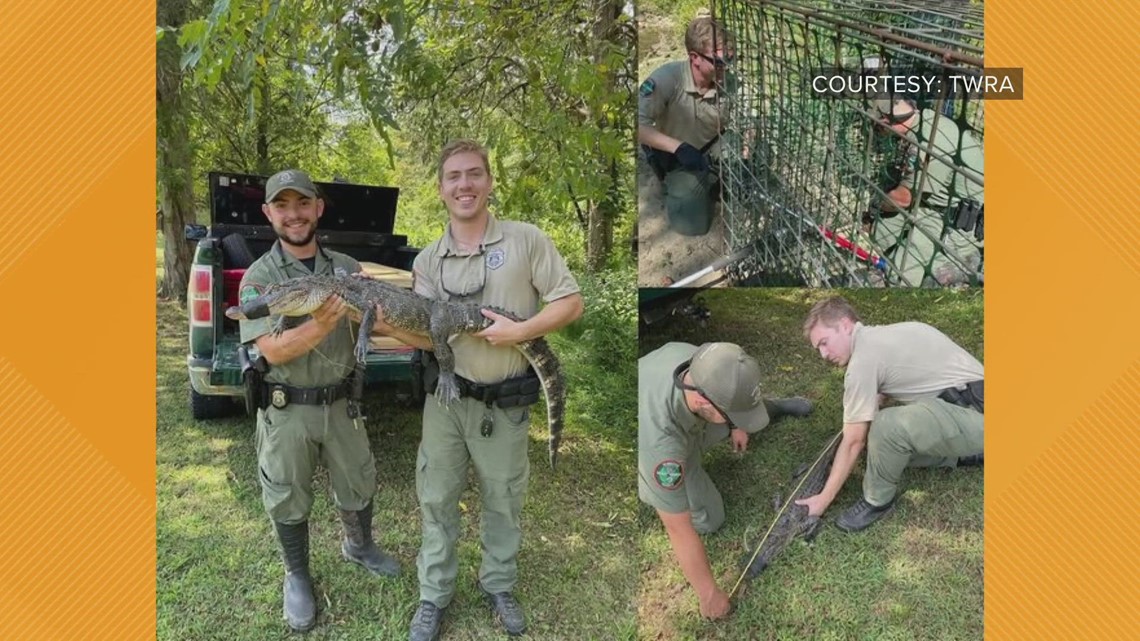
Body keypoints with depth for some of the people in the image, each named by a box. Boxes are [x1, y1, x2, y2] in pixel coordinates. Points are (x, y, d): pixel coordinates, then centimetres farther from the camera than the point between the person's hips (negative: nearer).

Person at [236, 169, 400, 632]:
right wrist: (322, 324, -36)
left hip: (342, 402, 3)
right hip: (286, 410, -3)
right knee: (289, 501, 13)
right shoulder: (259, 276, -10)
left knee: (358, 486, 19)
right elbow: (273, 351, -19)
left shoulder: (346, 268, 1)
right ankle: (297, 577, 35)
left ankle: (358, 545, 47)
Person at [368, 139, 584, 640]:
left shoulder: (526, 240, -6)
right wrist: (386, 325, -23)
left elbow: (570, 303, -6)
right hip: (446, 397, 2)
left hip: (506, 401, -2)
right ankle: (434, 595, 29)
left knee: (504, 501, 13)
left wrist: (520, 331, -20)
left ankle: (499, 585, 35)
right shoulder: (428, 260, 3)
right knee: (437, 498, 11)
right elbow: (427, 336, -4)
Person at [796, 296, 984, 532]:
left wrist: (824, 499, -7)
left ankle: (878, 500, -7)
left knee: (888, 426, -31)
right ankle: (965, 452, 22)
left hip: (974, 413, -10)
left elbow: (854, 441, -13)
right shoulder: (880, 337, 12)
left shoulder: (863, 358, -16)